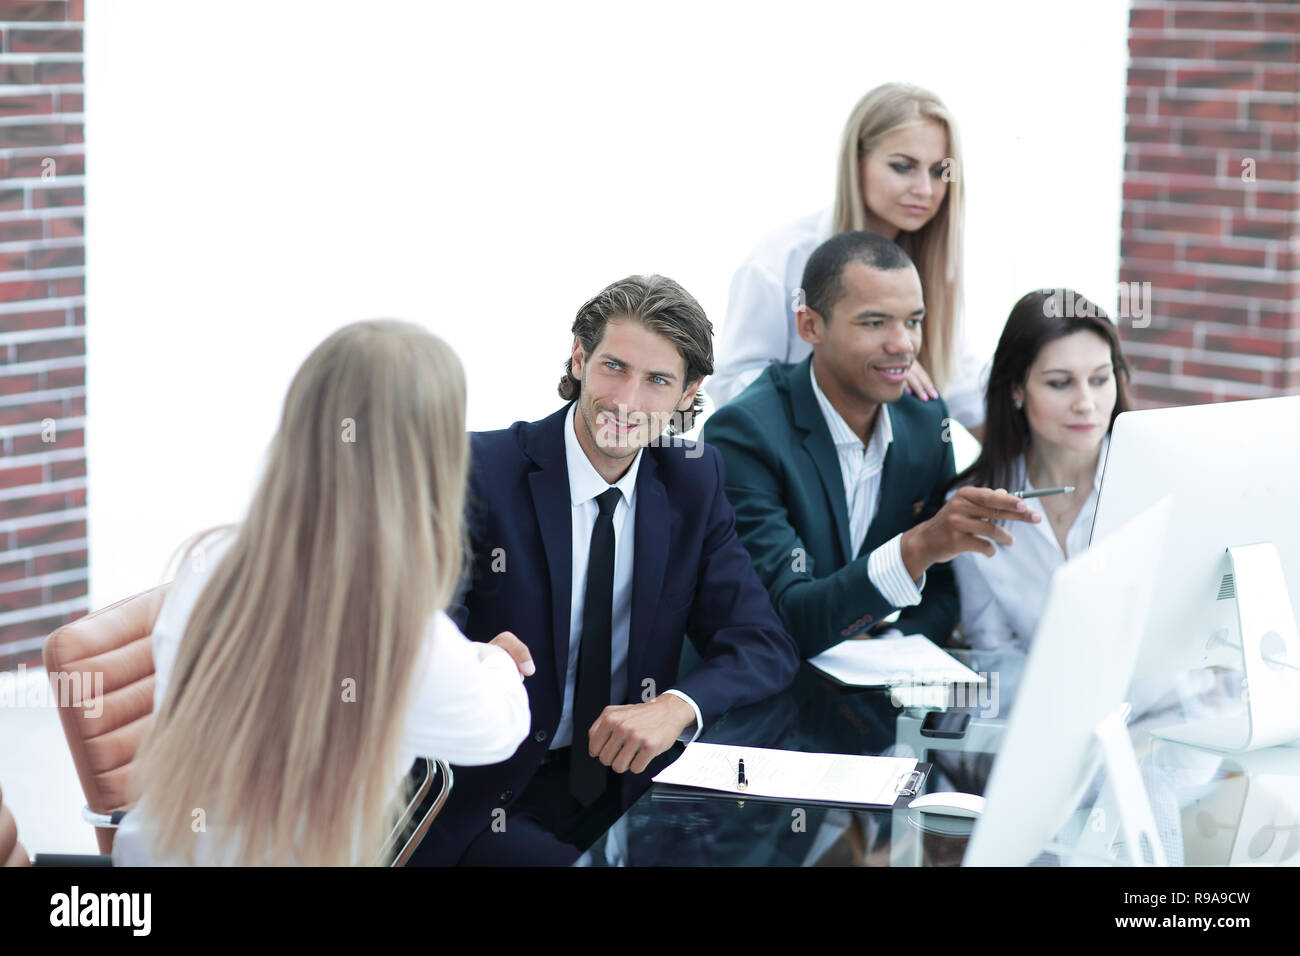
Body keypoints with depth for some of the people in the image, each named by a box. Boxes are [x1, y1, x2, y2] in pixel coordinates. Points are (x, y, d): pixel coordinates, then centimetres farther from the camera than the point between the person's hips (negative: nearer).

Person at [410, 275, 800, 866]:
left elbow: (764, 645, 1)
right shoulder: (480, 472, -9)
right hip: (489, 796, -4)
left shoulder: (693, 480, 6)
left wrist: (676, 707, -20)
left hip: (626, 784, 5)